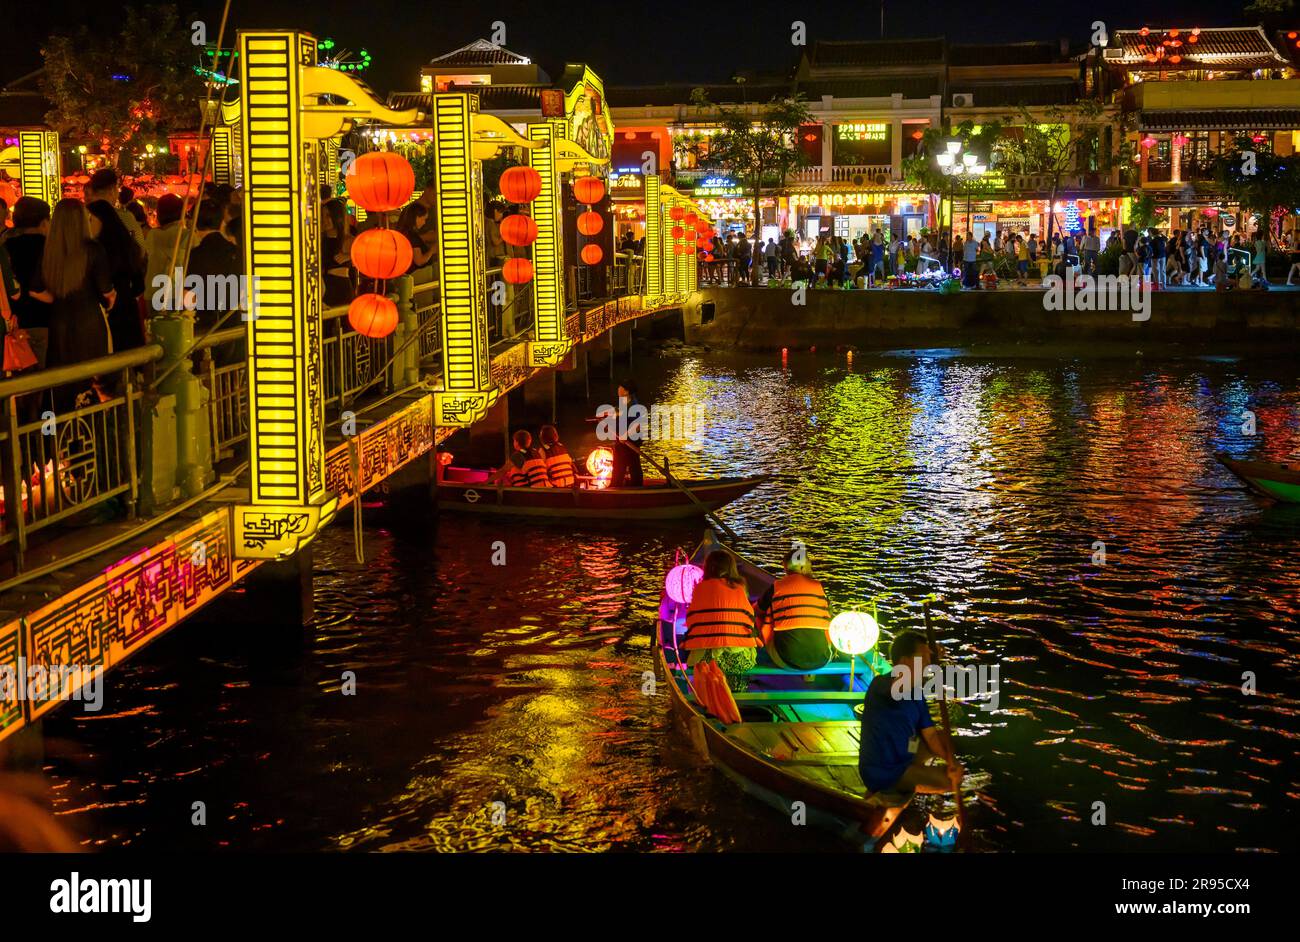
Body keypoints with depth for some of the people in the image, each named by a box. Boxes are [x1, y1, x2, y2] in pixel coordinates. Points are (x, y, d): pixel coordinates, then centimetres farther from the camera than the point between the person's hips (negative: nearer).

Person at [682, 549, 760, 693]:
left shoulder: (701, 587, 7)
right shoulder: (739, 589, 12)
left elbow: (691, 620, 9)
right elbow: (750, 620, 14)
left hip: (707, 654, -2)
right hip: (740, 657, 2)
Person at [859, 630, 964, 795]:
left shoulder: (916, 693, 3)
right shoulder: (880, 686, -23)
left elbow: (931, 733, 5)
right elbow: (897, 690, -46)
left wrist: (952, 762, -10)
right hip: (883, 774, -9)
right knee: (952, 782, -12)